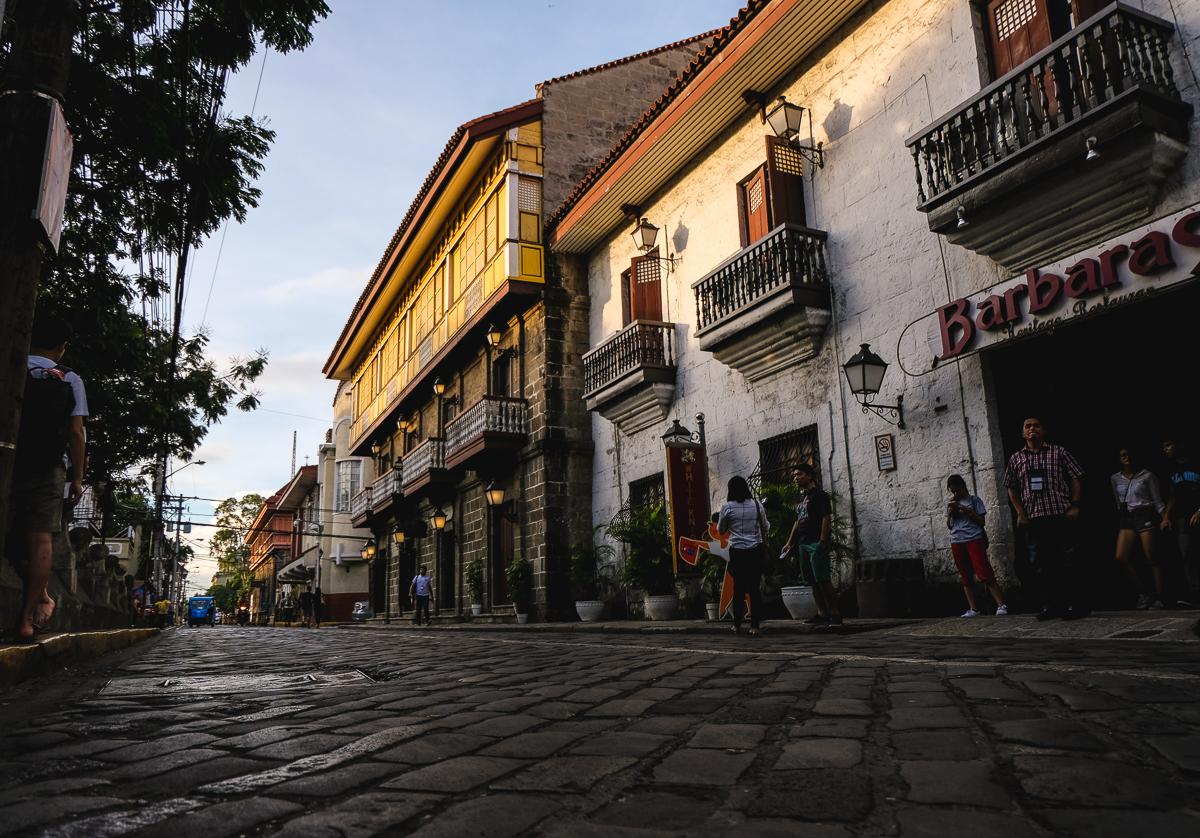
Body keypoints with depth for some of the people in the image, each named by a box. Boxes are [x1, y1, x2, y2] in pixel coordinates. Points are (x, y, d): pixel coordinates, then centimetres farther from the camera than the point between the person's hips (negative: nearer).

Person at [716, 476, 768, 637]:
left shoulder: (727, 507, -3)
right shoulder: (757, 505, 2)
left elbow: (721, 530, 8)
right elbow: (766, 528, 13)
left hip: (737, 552, -1)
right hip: (756, 550, 1)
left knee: (739, 588, 10)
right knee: (755, 588, 4)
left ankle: (737, 625, 16)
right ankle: (755, 626, 0)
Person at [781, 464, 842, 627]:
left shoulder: (819, 494, -5)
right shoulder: (802, 498, 20)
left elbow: (827, 519, -12)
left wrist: (822, 542, -19)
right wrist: (789, 543, 19)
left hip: (816, 544, -9)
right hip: (803, 544, 9)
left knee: (823, 580, -9)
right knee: (814, 581, 8)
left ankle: (835, 613, -5)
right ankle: (822, 614, 12)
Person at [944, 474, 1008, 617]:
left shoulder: (974, 500, 4)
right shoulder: (950, 504, 15)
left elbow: (982, 522, 2)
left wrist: (969, 512, -12)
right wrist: (949, 513, -2)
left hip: (974, 539, -4)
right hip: (956, 542, 4)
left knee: (984, 573, -13)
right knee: (965, 577, 5)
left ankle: (1001, 605, -12)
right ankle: (973, 609, 8)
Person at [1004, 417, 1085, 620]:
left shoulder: (1059, 452, 6)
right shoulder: (1016, 459, 11)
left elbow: (1076, 479, 5)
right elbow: (1012, 489, 13)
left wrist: (1074, 506, -5)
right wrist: (1021, 513, 3)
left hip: (1061, 516, -3)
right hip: (1033, 519, 3)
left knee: (1067, 562, -2)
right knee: (1041, 564, 6)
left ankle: (1076, 604, 7)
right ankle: (1050, 605, 15)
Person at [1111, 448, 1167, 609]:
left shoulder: (1147, 475, 1)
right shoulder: (1115, 479, 11)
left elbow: (1157, 500, 1)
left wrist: (1165, 518, -8)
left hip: (1145, 515, -4)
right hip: (1126, 518, 4)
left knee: (1151, 557, -4)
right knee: (1120, 557, -8)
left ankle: (1159, 597, 3)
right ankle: (1142, 593, 4)